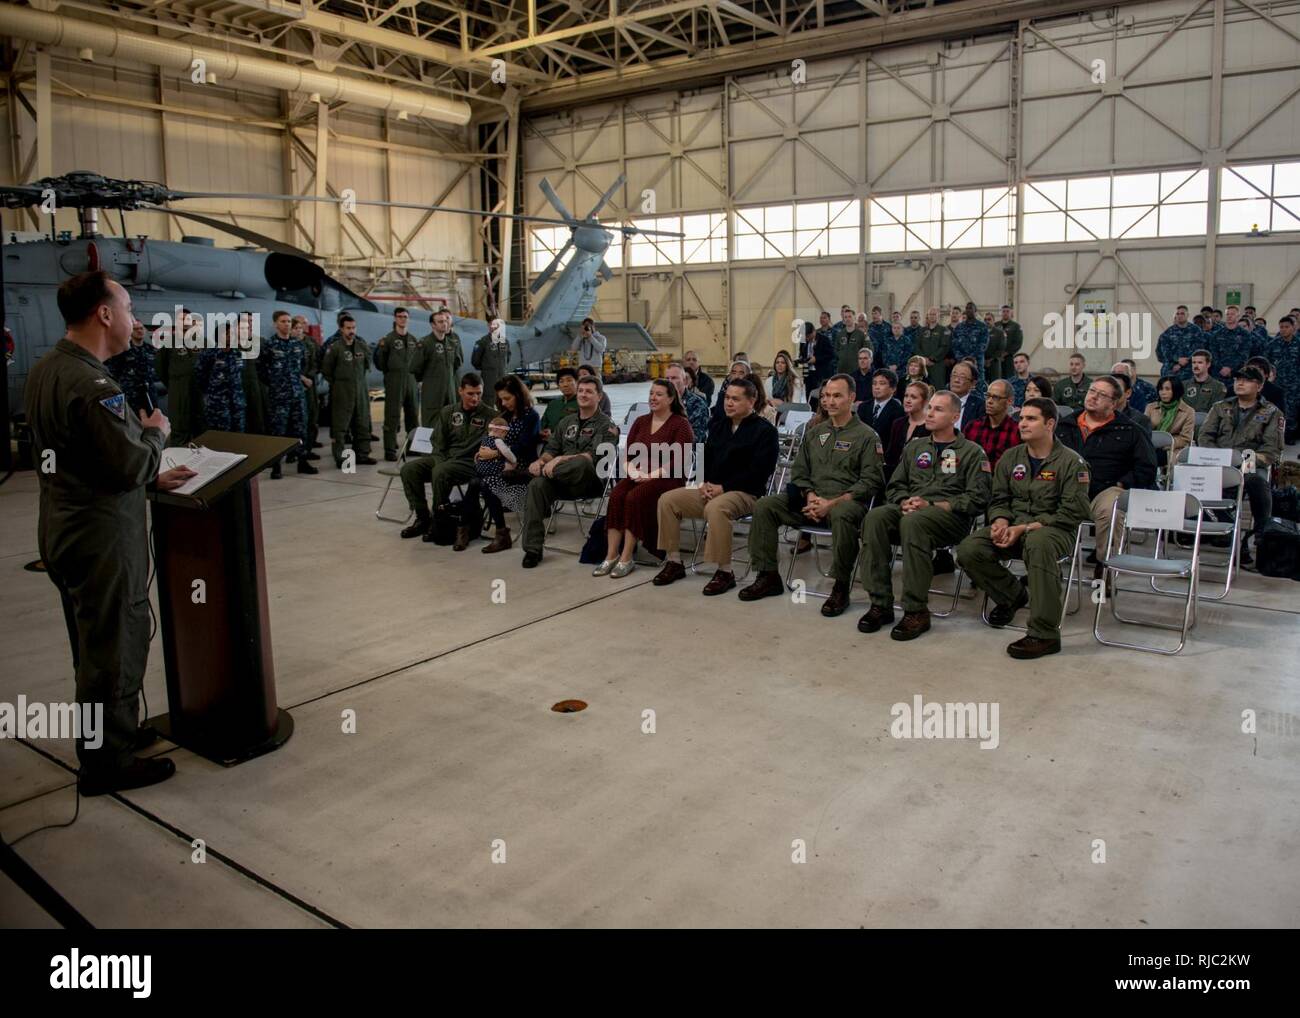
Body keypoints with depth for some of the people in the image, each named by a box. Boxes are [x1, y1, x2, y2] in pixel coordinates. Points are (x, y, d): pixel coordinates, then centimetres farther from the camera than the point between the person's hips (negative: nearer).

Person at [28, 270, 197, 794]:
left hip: (65, 530, 10)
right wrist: (156, 432, -7)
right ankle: (106, 762, 18)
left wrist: (150, 476, 13)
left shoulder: (44, 370, 6)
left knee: (95, 646, 22)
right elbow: (131, 466, -24)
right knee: (114, 649, 4)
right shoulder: (92, 386, -25)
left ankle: (113, 732, 38)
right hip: (100, 538, -10)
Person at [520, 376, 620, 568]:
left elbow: (594, 457, -12)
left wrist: (561, 459, -22)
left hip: (590, 481, -5)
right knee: (536, 485, -28)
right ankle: (533, 549, -27)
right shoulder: (567, 422, 25)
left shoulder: (606, 426, 4)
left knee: (581, 463, -40)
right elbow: (551, 448, 19)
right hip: (563, 480, 5)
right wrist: (541, 460, -6)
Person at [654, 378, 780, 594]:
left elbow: (758, 471, -13)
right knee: (667, 499, -9)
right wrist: (705, 483, -1)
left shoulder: (764, 430, -4)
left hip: (744, 493, -7)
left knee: (715, 508, -39)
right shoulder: (719, 428, 19)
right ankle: (674, 561, -3)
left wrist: (723, 487, -16)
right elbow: (705, 460, 22)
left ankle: (725, 571, -28)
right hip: (711, 490, 8)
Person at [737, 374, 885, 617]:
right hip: (811, 499, 6)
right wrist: (810, 496, -5)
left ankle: (841, 586, -26)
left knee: (842, 515, -41)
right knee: (764, 506, -13)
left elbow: (871, 481, -8)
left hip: (846, 501, -5)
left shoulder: (866, 436, 1)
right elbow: (799, 471, 18)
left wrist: (832, 503, -17)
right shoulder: (814, 432, 18)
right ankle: (768, 576, -5)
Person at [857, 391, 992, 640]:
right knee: (875, 517, -29)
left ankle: (916, 610, -32)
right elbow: (895, 485, 22)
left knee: (912, 522, -38)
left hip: (951, 517, -4)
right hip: (910, 509, 5)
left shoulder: (972, 452, 9)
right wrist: (904, 502, -3)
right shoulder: (914, 447, 25)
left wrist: (931, 505, -12)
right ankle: (880, 604, -26)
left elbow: (977, 498, -3)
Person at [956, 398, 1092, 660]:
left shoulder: (1070, 462, -5)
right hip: (1013, 523, 5)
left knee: (1038, 543, -43)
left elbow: (1071, 513, -11)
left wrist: (1024, 529, -19)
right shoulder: (1010, 457, 12)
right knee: (968, 551, -21)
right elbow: (999, 499, 15)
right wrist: (1000, 522, -10)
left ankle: (1044, 634, -36)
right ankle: (1013, 593, 9)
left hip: (1055, 528, -5)